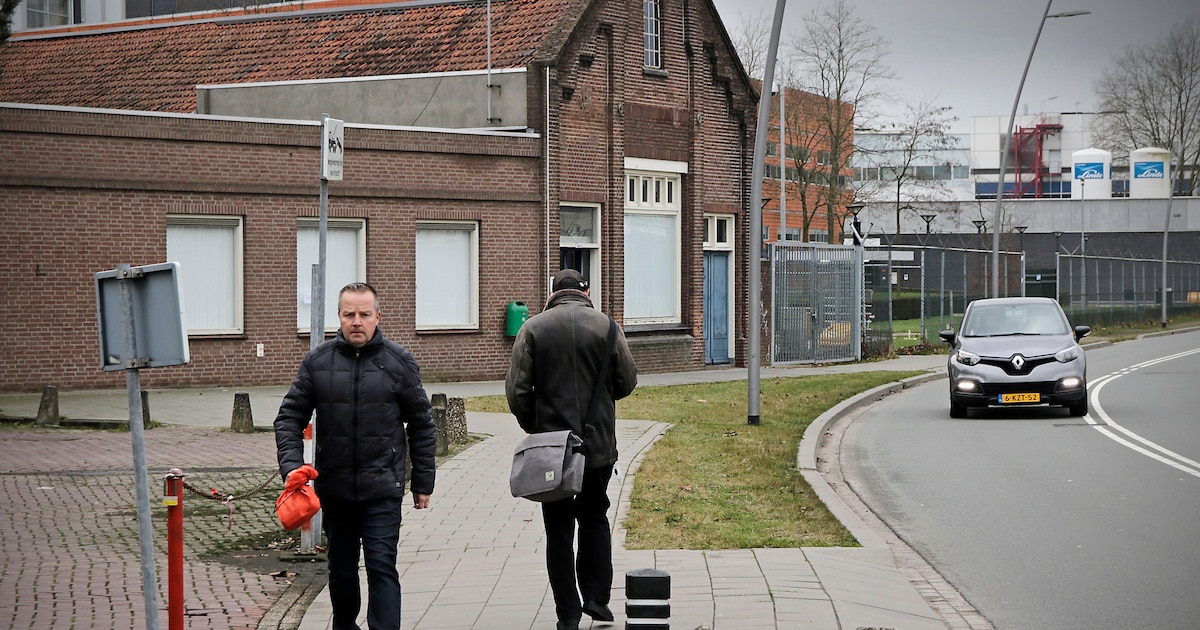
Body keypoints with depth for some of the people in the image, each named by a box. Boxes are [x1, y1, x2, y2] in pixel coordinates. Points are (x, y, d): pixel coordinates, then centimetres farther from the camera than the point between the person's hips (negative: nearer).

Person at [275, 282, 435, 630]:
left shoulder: (399, 361, 0)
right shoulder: (317, 360, 2)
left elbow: (421, 425, 5)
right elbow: (289, 416, 5)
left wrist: (423, 483, 5)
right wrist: (291, 464, -11)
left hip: (383, 488, -2)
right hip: (334, 488, 3)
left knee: (382, 567, -8)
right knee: (341, 570, 15)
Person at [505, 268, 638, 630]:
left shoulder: (533, 328, -3)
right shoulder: (606, 326, -2)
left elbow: (516, 390, -6)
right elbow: (627, 381, 3)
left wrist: (533, 428, 9)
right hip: (599, 444, 1)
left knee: (559, 528, 6)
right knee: (594, 518, 18)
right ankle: (597, 598, 12)